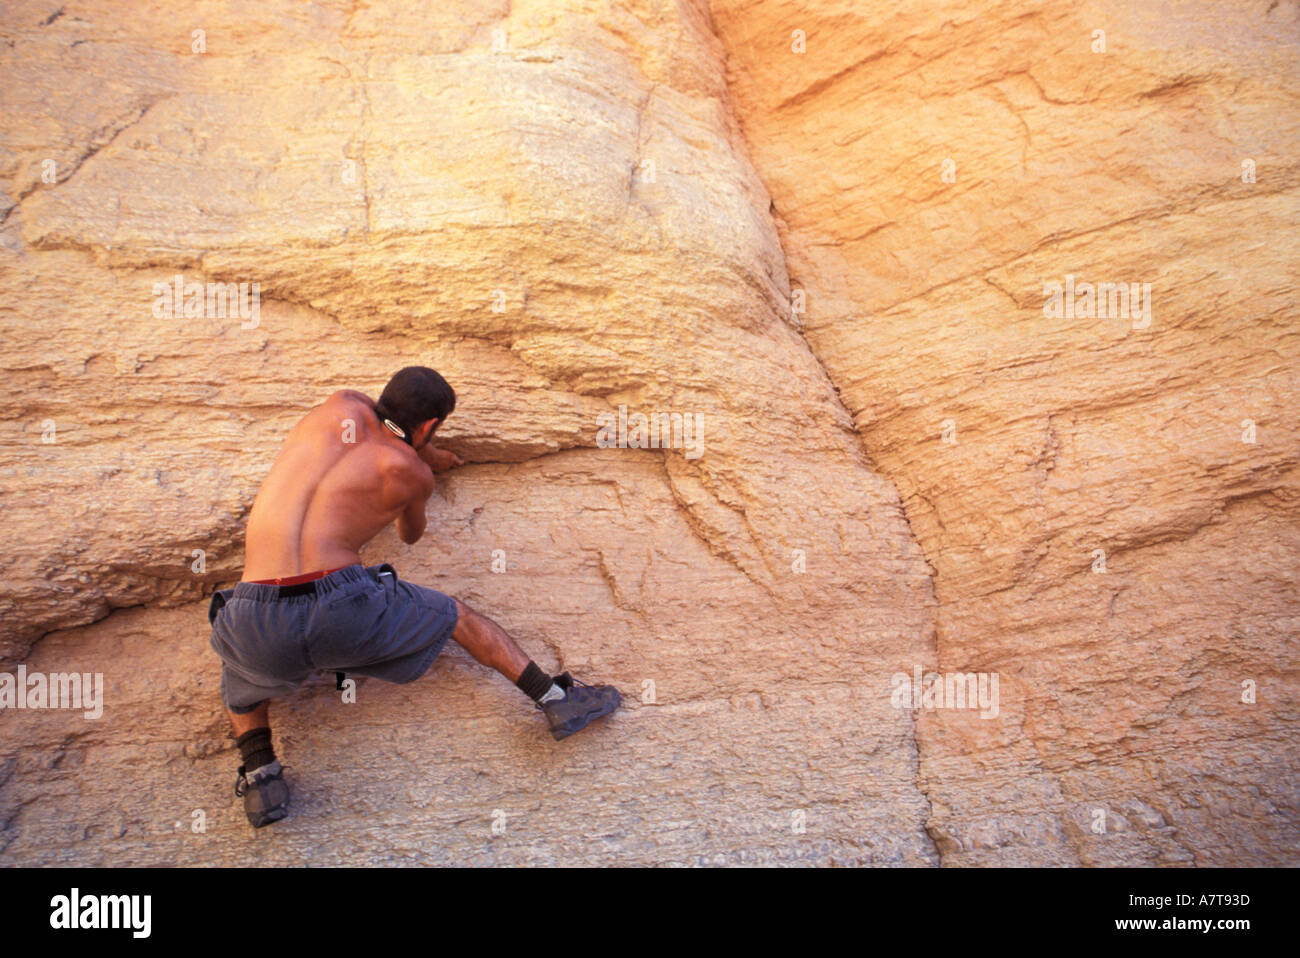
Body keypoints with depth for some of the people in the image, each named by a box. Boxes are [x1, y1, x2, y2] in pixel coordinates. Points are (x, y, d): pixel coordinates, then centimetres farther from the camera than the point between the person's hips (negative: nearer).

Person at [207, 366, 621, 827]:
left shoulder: (343, 405, 14)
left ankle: (259, 769, 15)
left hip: (260, 627, 2)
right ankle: (556, 697, 24)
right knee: (454, 614, 25)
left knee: (238, 669, 37)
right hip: (347, 609, -2)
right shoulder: (413, 473, 9)